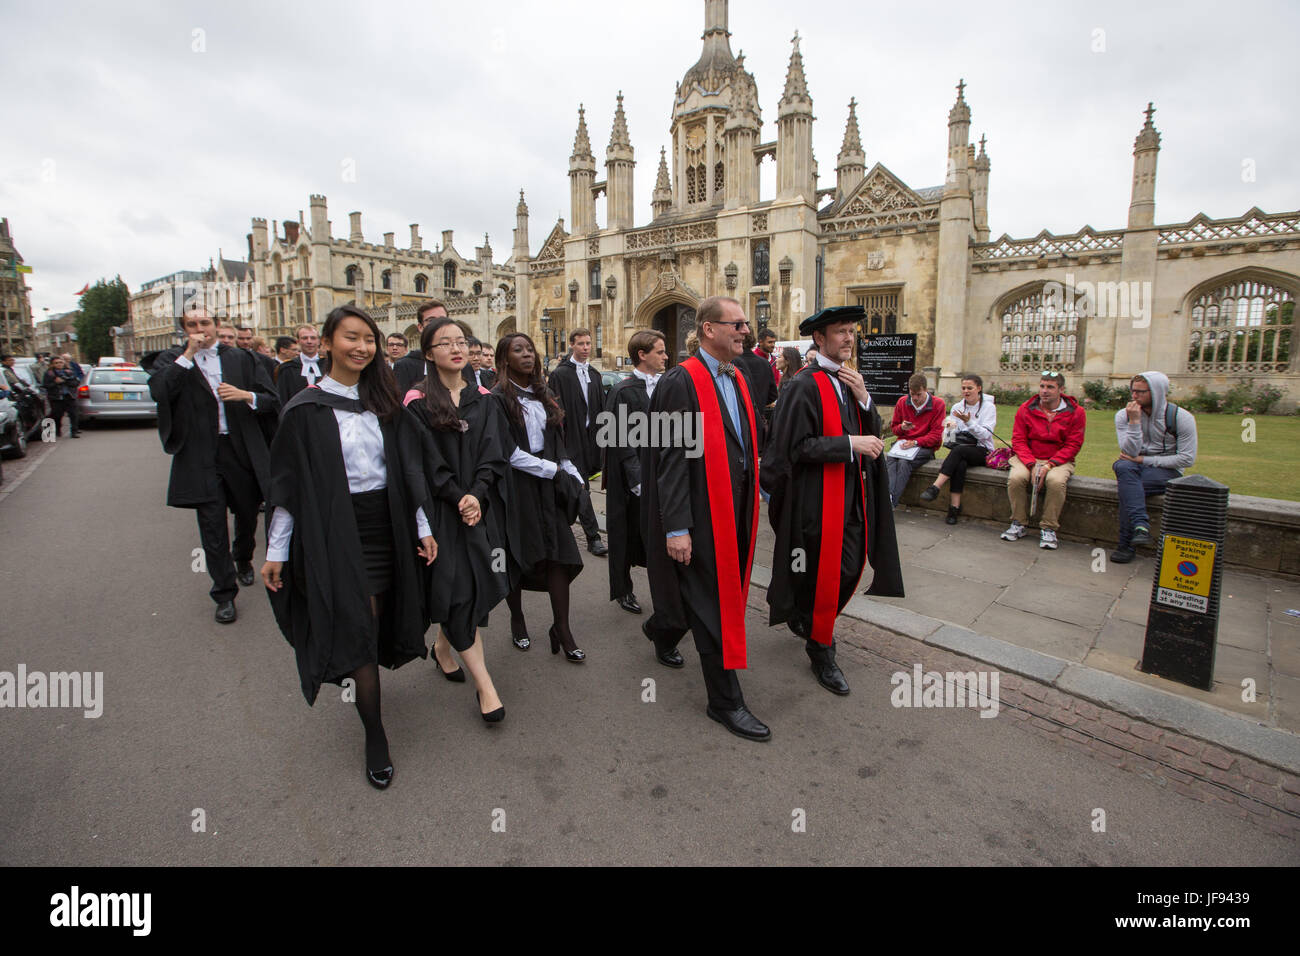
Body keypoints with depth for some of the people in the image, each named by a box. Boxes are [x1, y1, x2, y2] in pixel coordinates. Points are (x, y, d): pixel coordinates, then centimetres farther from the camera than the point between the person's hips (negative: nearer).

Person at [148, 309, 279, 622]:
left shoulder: (239, 358, 7)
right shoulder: (172, 359, 4)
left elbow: (272, 401, 3)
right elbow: (158, 391, -17)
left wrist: (246, 395, -16)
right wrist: (188, 355, -15)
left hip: (242, 451, 2)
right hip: (201, 457, -1)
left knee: (248, 515, 16)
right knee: (212, 525, 0)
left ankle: (243, 561, 45)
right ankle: (224, 593, 11)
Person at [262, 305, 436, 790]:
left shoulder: (383, 403, 7)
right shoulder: (306, 409, -5)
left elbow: (405, 467, 7)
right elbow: (289, 483, -4)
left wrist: (422, 527, 2)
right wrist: (276, 551, -5)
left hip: (386, 525, 4)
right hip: (337, 531, -4)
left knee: (378, 619, 14)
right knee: (360, 626, -3)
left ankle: (359, 683, 40)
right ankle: (375, 737, 10)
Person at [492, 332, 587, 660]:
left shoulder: (543, 395, 13)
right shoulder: (499, 398, -6)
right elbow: (507, 451, -13)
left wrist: (573, 476, 6)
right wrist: (552, 469, -11)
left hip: (548, 486, 5)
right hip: (516, 488, -4)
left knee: (559, 554, -2)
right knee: (518, 557, 6)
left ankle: (562, 631, 4)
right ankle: (517, 621, 26)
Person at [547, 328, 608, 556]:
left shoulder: (594, 374, 13)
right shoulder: (560, 374, -7)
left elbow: (601, 407, 16)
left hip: (590, 438, 7)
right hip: (572, 438, -6)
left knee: (579, 487, 14)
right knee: (581, 488, -5)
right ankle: (593, 537, -1)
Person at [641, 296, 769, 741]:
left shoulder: (737, 379, 11)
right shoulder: (682, 382, -15)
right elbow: (672, 459, -19)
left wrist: (756, 490, 15)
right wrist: (676, 528, -21)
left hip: (733, 507, 9)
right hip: (702, 511, -9)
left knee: (724, 586, 22)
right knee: (713, 603, 1)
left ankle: (662, 631, 50)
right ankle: (724, 700, 19)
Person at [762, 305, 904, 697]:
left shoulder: (851, 381, 12)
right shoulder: (805, 386, -13)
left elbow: (872, 434, 9)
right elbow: (796, 447, -18)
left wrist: (863, 398, -7)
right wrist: (849, 444, -20)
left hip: (853, 495, 8)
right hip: (818, 498, -8)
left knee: (851, 568, 14)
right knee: (823, 575, 2)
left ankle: (803, 616, 39)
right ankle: (820, 652, 22)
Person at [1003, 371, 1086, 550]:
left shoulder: (1076, 412, -1)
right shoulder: (1025, 409, 2)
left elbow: (1072, 446, -4)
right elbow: (1018, 441, -1)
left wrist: (1049, 465, -18)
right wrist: (1032, 465, -16)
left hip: (1059, 460, -1)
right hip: (1028, 458, 1)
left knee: (1056, 481, -34)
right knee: (1016, 477, -30)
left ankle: (1048, 529, -18)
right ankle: (1018, 524, -14)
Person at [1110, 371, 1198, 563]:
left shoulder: (1181, 417, -6)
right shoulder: (1123, 415, 0)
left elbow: (1187, 459, -8)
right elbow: (1130, 453, -10)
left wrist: (1143, 459, -12)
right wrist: (1134, 422, -19)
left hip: (1166, 470, -2)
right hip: (1134, 469, 2)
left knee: (1127, 486, -33)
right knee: (1124, 467, -35)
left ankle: (1126, 544, -30)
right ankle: (1140, 525, -45)